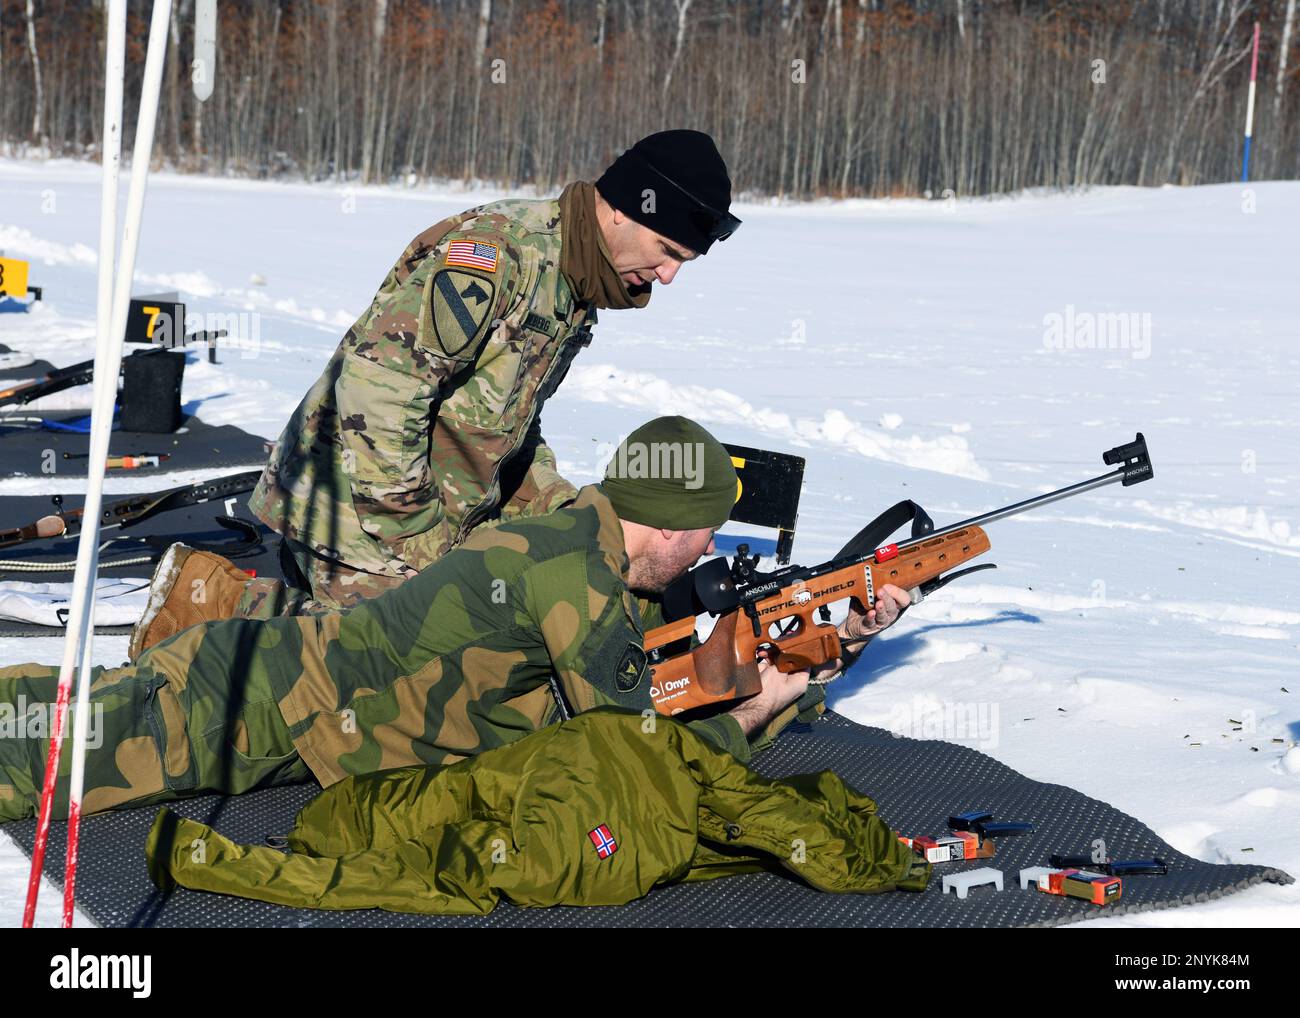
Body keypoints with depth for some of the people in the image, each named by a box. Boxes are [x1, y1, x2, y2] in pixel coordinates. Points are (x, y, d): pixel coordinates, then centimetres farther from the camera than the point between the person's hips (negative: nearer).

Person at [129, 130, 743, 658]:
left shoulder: (575, 292, 11)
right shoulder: (493, 253, -21)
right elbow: (377, 385, -26)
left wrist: (559, 512, 8)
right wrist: (417, 539, -22)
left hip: (439, 525, 10)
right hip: (354, 509, -10)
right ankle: (208, 596, -2)